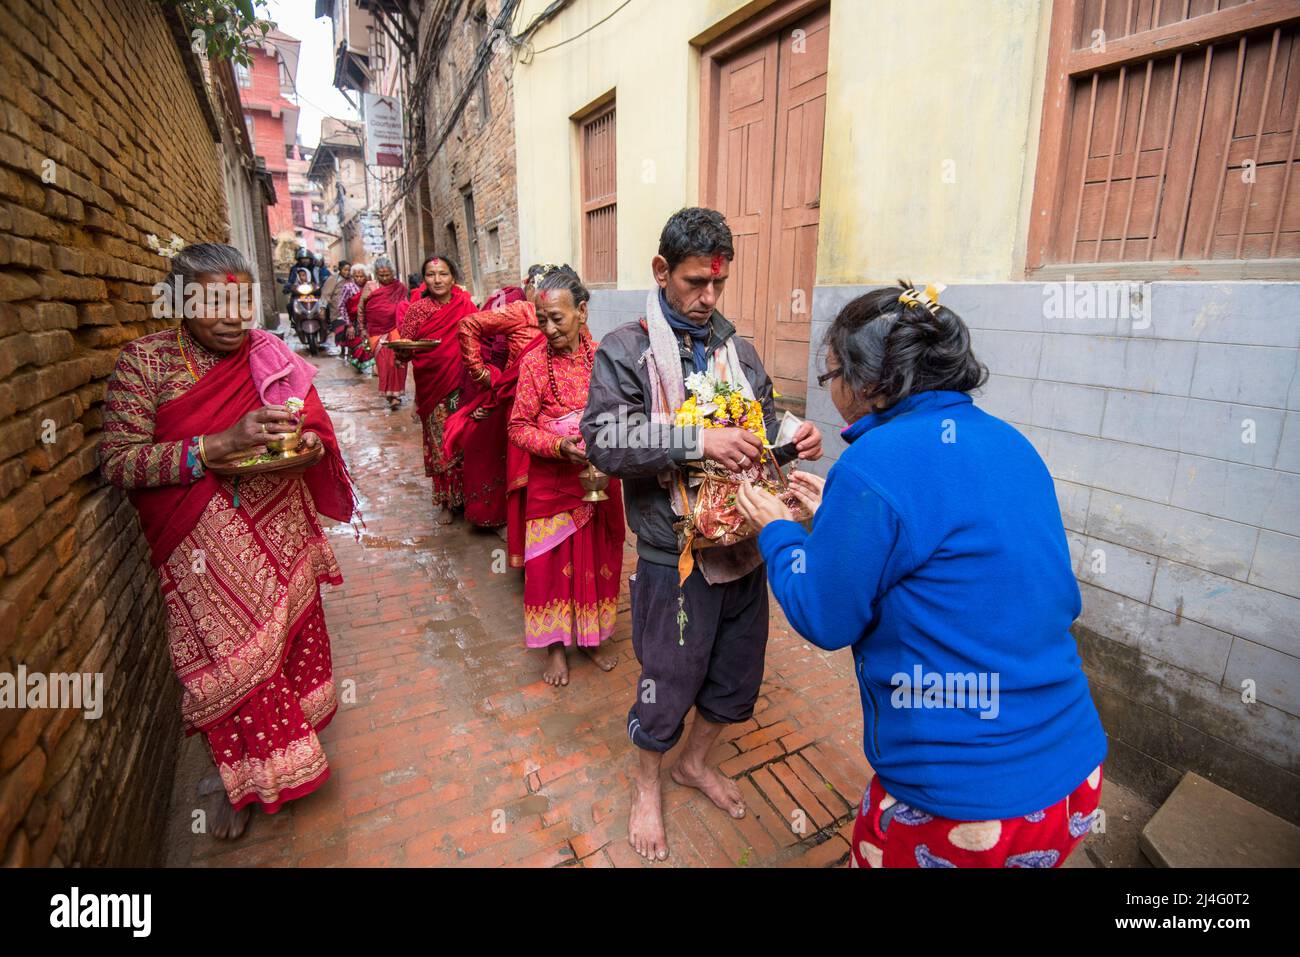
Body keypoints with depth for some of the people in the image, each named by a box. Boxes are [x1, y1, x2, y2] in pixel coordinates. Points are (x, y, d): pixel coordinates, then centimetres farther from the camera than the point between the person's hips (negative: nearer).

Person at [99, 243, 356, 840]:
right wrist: (218, 445, -26)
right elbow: (117, 462, -13)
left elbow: (315, 431, 11)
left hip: (282, 538, 3)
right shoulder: (145, 360, -8)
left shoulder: (272, 356, 0)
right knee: (230, 661, 7)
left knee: (294, 640, 15)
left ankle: (293, 734, 42)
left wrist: (307, 440, -13)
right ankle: (245, 781, 33)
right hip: (206, 551, -2)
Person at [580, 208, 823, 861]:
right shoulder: (626, 350, -8)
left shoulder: (735, 347, 7)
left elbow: (762, 429, 12)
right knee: (668, 684, 12)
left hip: (743, 546, 6)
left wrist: (793, 440, -11)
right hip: (674, 559, -5)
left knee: (737, 678, 21)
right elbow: (602, 439, -21)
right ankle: (647, 784, 43)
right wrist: (698, 439, -29)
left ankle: (694, 761, 50)